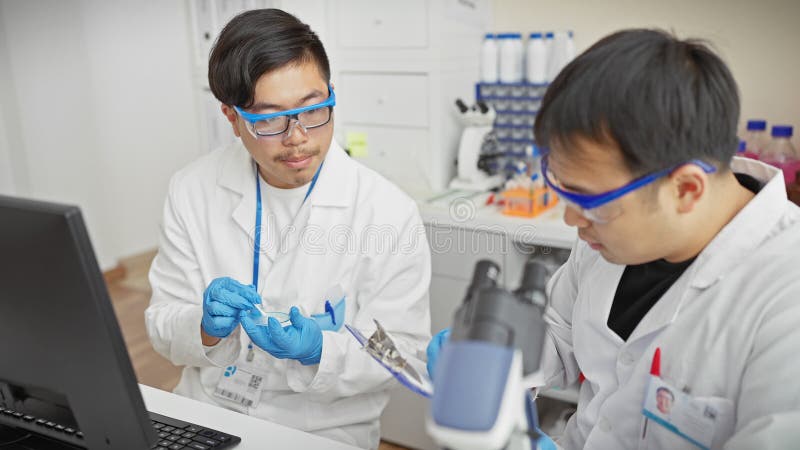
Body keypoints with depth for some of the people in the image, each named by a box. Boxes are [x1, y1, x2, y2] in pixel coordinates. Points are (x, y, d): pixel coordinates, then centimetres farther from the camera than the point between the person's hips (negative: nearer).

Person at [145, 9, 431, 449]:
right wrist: (206, 329, -20)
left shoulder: (390, 214, -14)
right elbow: (162, 324, 1)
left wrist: (319, 352, -25)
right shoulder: (191, 191, -4)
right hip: (205, 413, 2)